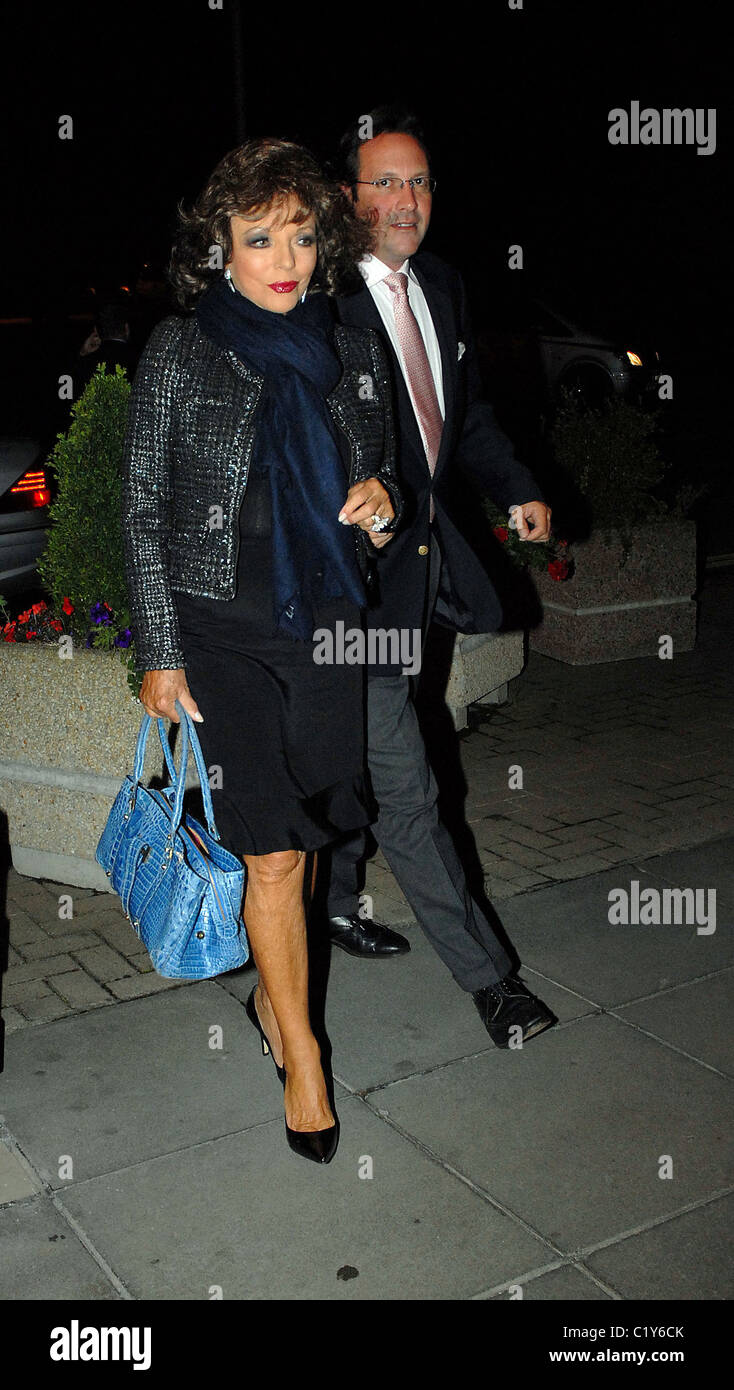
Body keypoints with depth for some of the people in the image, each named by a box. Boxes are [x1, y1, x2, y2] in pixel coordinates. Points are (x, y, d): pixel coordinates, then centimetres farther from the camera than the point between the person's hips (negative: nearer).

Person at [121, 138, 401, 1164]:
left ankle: (272, 993, 35)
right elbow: (144, 510, -2)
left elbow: (379, 474, 19)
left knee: (305, 837, 11)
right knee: (275, 853, -3)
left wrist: (380, 499, -7)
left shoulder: (352, 354, 6)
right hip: (225, 629, -3)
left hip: (331, 626, 4)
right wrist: (160, 653, -5)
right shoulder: (179, 352, -4)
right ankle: (302, 1054, 13)